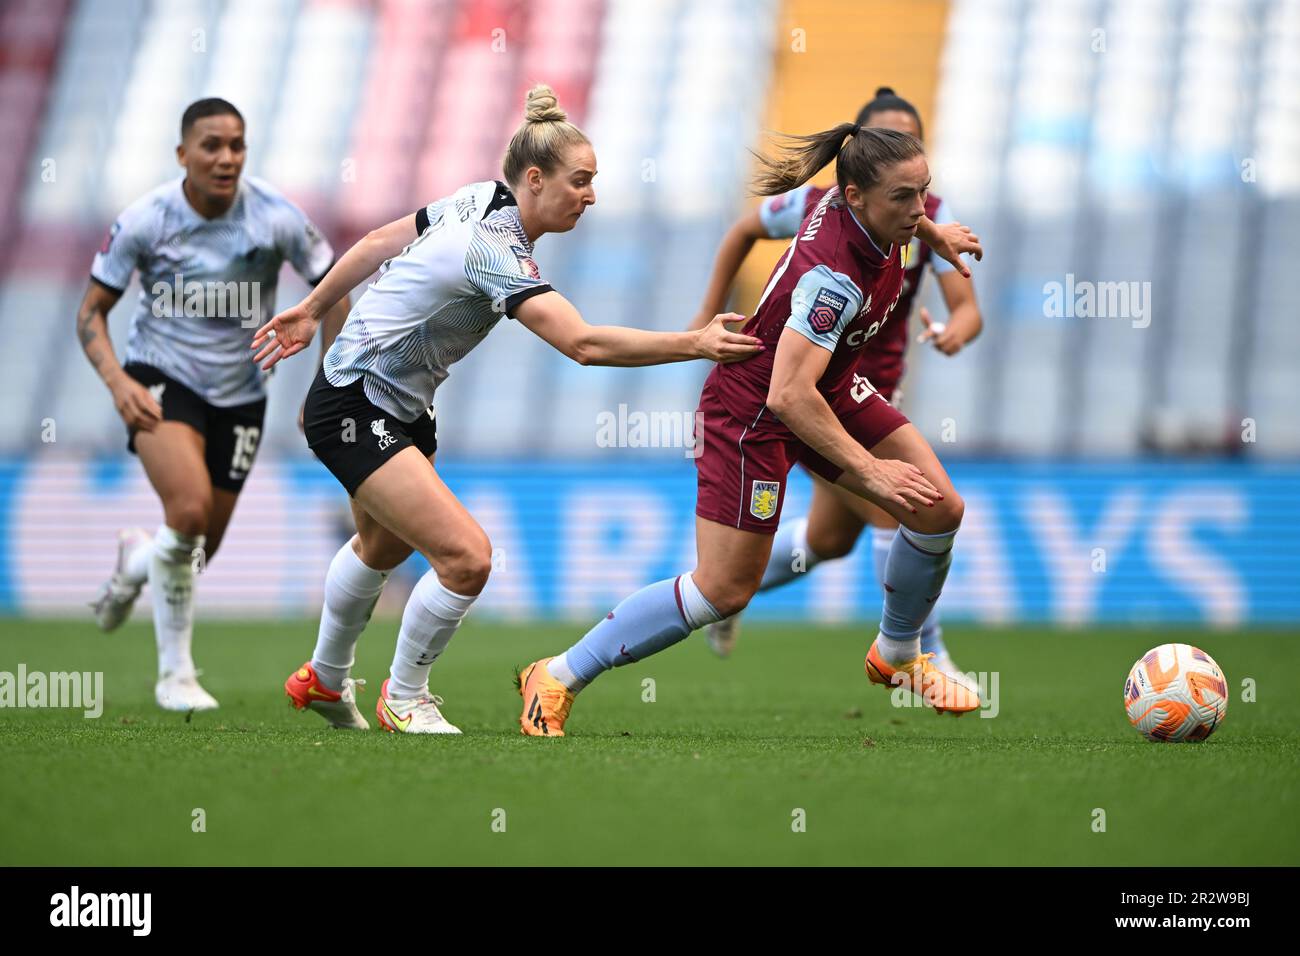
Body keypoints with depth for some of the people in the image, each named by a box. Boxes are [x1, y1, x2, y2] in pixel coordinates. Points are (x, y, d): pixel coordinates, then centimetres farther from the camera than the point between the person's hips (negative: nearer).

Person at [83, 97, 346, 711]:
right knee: (189, 507, -28)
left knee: (197, 552, 8)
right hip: (160, 380, -3)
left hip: (239, 395, 3)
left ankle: (136, 562, 47)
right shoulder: (144, 220, -15)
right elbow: (92, 310, -6)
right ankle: (175, 673, -12)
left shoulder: (276, 218, -14)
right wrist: (117, 381, -23)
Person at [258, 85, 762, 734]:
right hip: (354, 410, -11)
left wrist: (312, 309, 21)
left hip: (403, 407, 11)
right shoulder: (495, 251, -29)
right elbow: (584, 344, -38)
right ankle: (404, 701, 1)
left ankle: (324, 679, 52)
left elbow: (381, 240, 10)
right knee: (466, 557, -20)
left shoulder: (482, 198, -2)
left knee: (383, 546, 31)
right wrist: (695, 345, -38)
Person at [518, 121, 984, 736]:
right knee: (725, 591, -7)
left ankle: (897, 656, 24)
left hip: (828, 390, 9)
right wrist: (869, 470, -38)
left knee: (939, 509, -1)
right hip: (752, 412, -9)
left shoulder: (850, 204, -11)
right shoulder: (833, 274, -36)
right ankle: (558, 678, 7)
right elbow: (788, 395, -39)